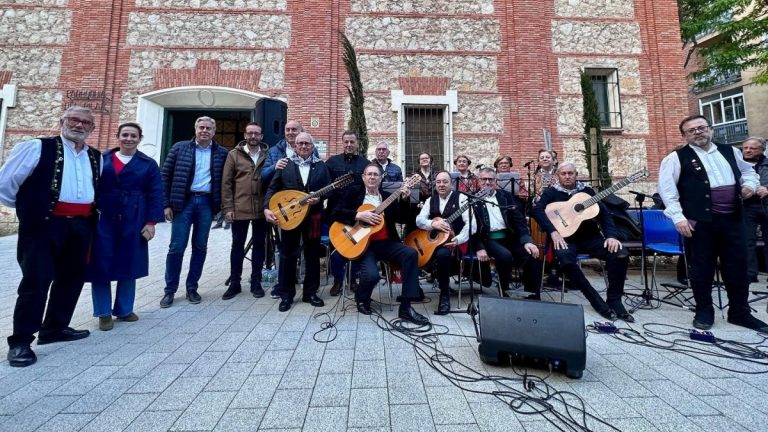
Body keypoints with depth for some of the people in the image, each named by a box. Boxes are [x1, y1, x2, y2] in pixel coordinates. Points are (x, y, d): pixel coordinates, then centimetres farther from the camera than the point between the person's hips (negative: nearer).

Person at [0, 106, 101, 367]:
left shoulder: (96, 158, 12)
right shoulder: (36, 148, -3)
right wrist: (29, 207, 8)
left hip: (81, 225, 5)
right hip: (45, 223, -5)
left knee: (71, 279, 13)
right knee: (36, 281, -2)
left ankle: (54, 328, 29)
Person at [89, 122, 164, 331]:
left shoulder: (149, 164, 4)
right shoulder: (102, 159, 8)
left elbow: (155, 195, 0)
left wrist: (151, 222, -8)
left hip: (133, 222, -1)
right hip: (103, 220, 1)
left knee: (128, 266, 7)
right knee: (101, 265, 3)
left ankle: (124, 309, 22)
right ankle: (104, 312, 17)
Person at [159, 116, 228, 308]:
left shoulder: (221, 153, 6)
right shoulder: (180, 148, 4)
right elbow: (165, 176, 3)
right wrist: (166, 204, -3)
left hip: (206, 203, 1)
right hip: (184, 201, -1)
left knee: (200, 247, 7)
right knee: (177, 247, 1)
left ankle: (192, 288, 20)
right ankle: (170, 289, 15)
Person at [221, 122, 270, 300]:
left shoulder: (268, 155, 6)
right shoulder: (234, 154, 3)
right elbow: (226, 182, 1)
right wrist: (227, 207, -5)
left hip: (261, 209, 1)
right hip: (239, 209, 0)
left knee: (259, 245, 9)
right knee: (237, 245, 9)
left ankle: (256, 282, 22)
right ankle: (234, 283, 22)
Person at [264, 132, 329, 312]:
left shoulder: (321, 166, 7)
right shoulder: (285, 165, 6)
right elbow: (273, 188, 3)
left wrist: (319, 198, -18)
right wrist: (267, 208, -10)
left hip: (313, 215, 1)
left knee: (312, 255, 8)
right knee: (287, 255, 5)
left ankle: (310, 292, 22)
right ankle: (286, 295, 18)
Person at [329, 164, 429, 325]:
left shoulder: (388, 196, 15)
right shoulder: (353, 193, 7)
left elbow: (400, 219, 6)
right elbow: (335, 214, -5)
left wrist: (403, 200, -9)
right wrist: (359, 215, -16)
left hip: (386, 242, 4)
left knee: (411, 254, -22)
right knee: (372, 275, -29)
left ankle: (405, 307, -16)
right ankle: (362, 298, 10)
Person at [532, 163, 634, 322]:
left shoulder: (587, 191, 15)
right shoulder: (551, 192, 5)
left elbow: (604, 213, 8)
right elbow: (537, 210, -13)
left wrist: (611, 235, -10)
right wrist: (553, 231, -27)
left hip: (590, 236, 4)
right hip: (566, 237, -3)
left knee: (621, 254, -21)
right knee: (564, 257, -36)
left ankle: (614, 301, -5)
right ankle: (598, 302, -19)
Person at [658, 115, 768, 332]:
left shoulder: (730, 151, 15)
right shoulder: (676, 158, -4)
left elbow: (748, 171, 29)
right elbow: (667, 189, -11)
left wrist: (749, 184, 5)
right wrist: (678, 217, -17)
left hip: (732, 218, 5)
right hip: (700, 221, -5)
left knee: (737, 266, 11)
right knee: (701, 268, 2)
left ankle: (740, 312, 26)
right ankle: (704, 311, 17)